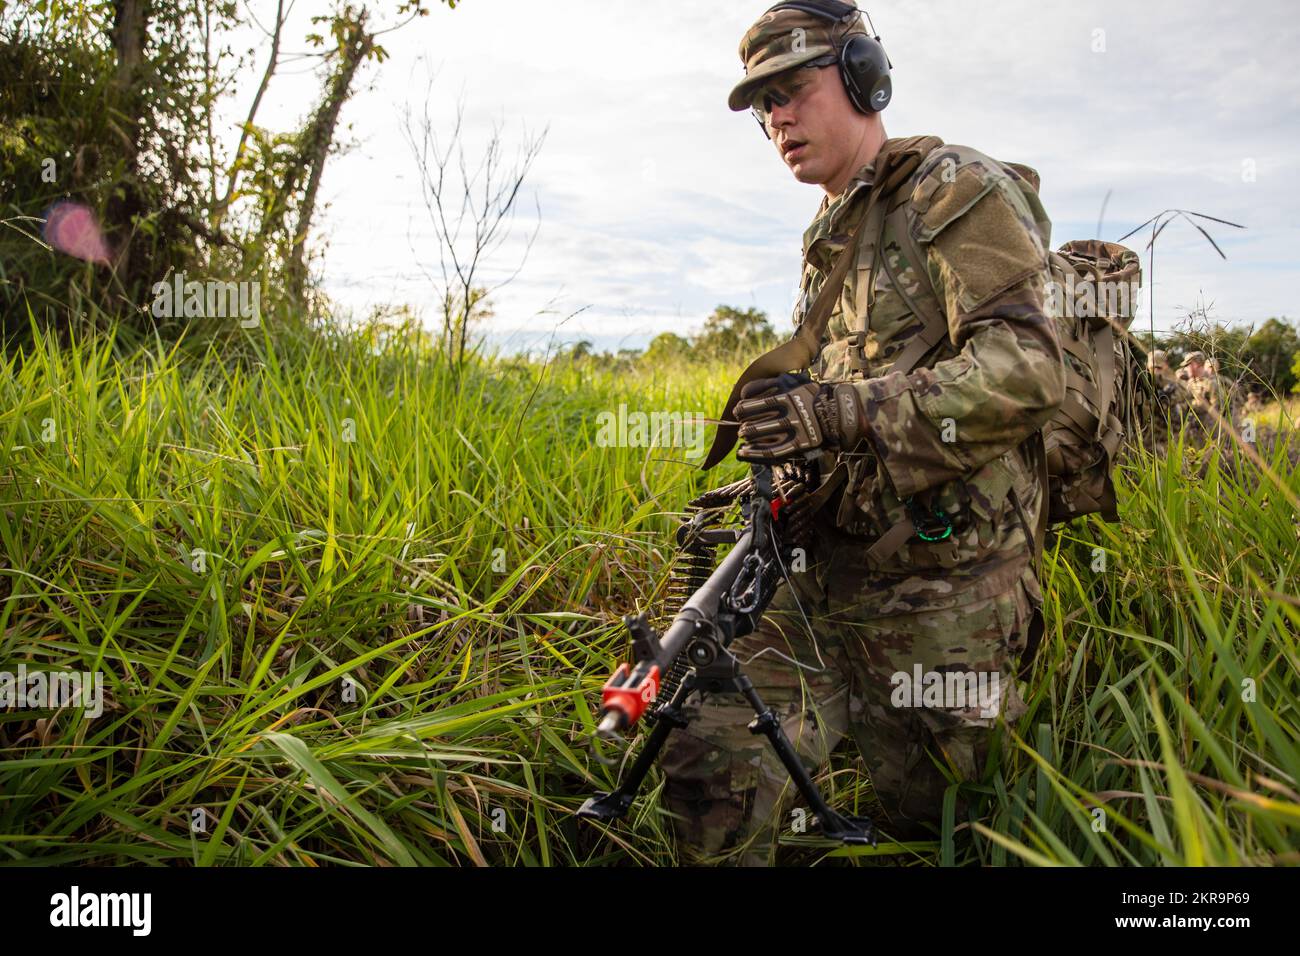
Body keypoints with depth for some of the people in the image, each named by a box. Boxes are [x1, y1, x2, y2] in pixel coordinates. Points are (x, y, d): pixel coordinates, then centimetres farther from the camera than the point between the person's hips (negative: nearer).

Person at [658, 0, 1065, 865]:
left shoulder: (957, 192, -4)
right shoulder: (827, 241, 20)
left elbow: (1028, 365, -18)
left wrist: (843, 410, -27)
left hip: (943, 584, -6)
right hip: (827, 574, 6)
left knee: (922, 824, 9)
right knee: (712, 755, -10)